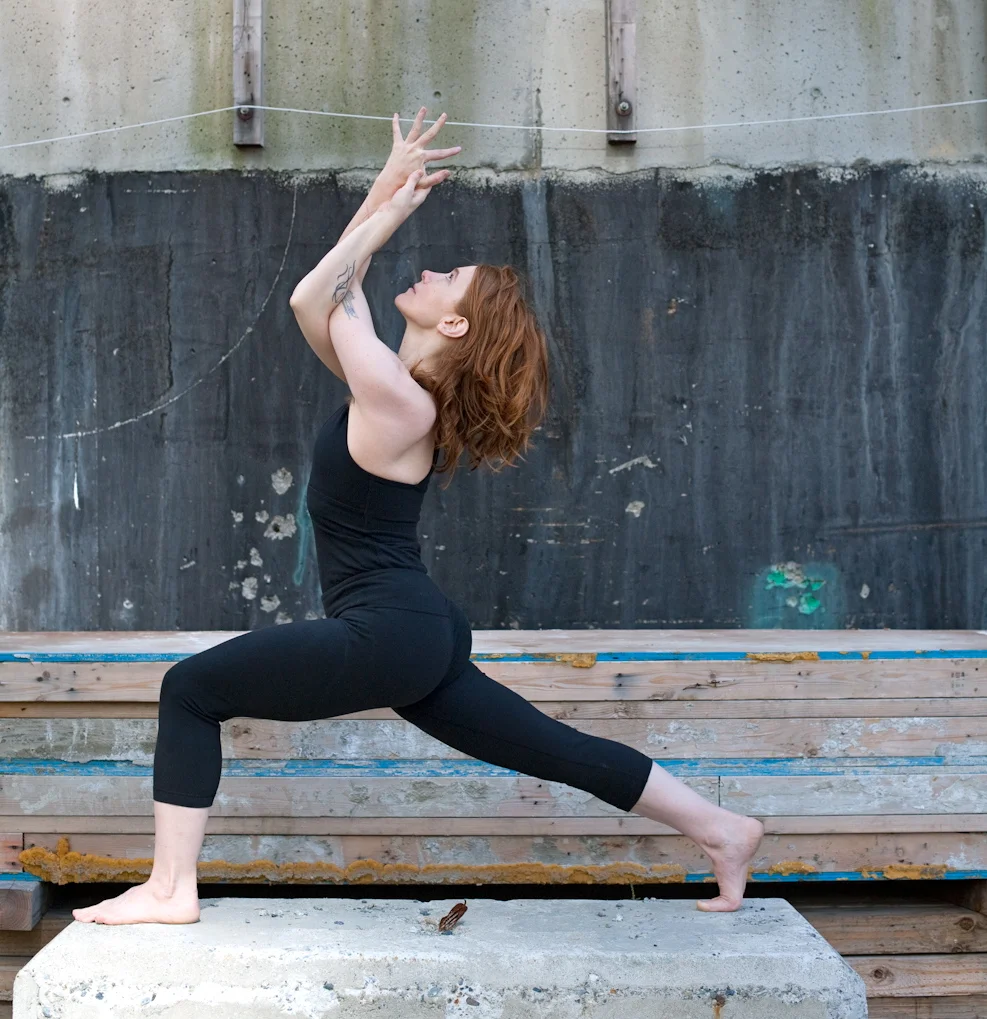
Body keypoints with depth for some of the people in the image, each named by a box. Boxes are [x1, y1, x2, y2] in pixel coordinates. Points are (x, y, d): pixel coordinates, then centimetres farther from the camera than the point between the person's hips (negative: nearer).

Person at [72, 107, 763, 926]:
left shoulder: (399, 402, -15)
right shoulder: (405, 389, 10)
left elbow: (319, 296, -7)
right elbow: (334, 296, 16)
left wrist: (392, 209, 0)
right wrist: (385, 195, 14)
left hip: (385, 636, -10)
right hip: (420, 635, 10)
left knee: (191, 689, -3)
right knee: (560, 751, 14)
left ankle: (170, 889, 0)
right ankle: (723, 831, 20)